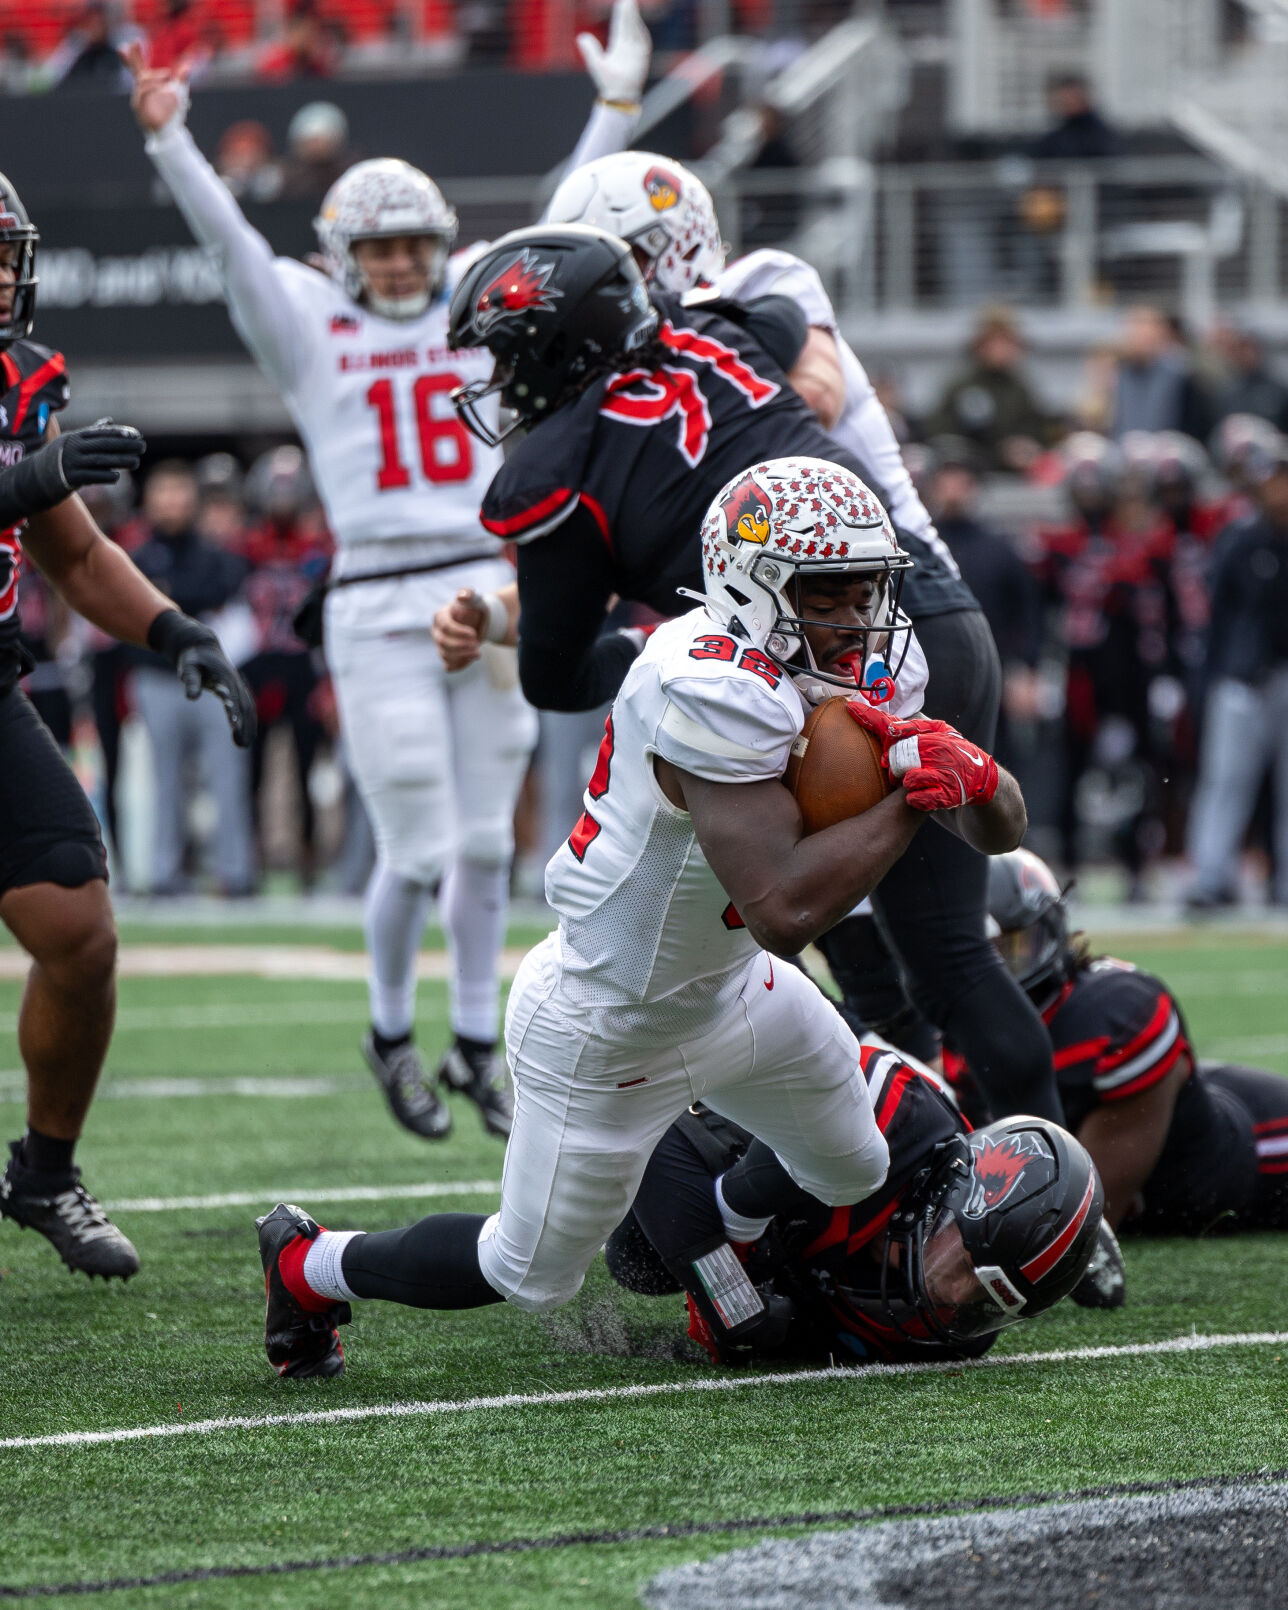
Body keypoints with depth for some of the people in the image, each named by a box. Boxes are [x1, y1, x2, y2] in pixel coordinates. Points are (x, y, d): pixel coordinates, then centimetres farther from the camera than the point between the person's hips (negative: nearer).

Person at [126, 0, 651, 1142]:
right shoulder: (311, 329, 5)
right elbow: (231, 241, -6)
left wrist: (617, 107, 6)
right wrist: (168, 141, -18)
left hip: (490, 593, 3)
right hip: (379, 608, -3)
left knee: (485, 845, 6)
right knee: (420, 854, -4)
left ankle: (477, 1047, 19)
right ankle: (391, 1033, 19)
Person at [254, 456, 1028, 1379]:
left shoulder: (848, 680, -7)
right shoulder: (715, 694, -35)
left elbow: (1002, 827, -4)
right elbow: (784, 912, -43)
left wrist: (963, 768, -28)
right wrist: (915, 797, -36)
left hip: (727, 992, 8)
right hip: (604, 1038, -8)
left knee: (855, 1170, 23)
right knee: (530, 1276, 10)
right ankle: (310, 1267, 32)